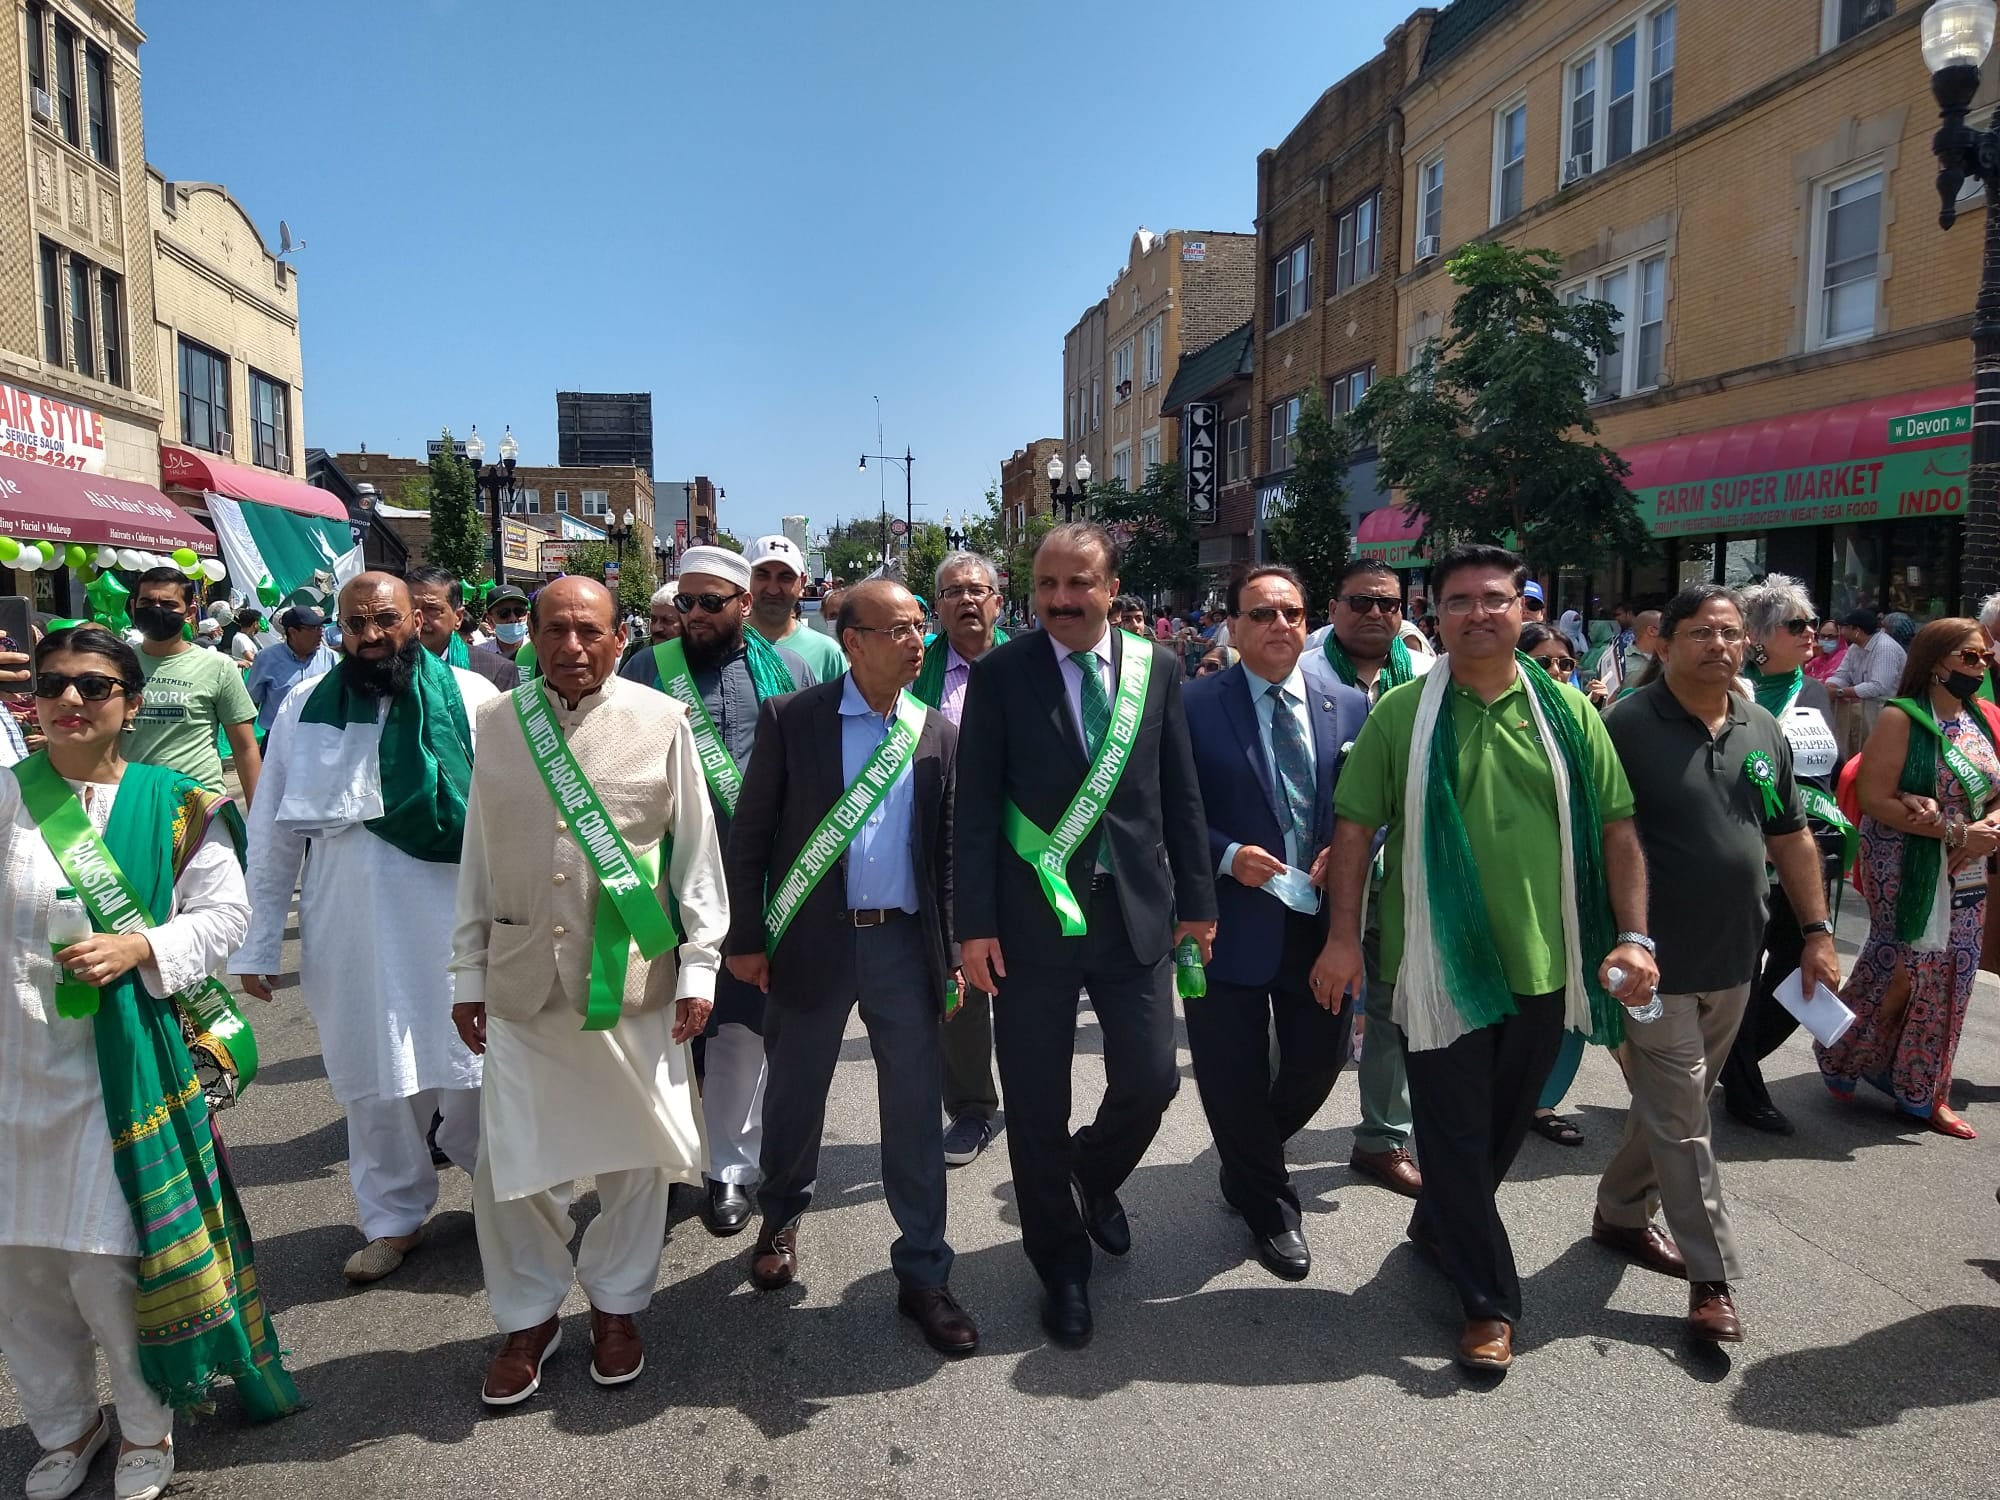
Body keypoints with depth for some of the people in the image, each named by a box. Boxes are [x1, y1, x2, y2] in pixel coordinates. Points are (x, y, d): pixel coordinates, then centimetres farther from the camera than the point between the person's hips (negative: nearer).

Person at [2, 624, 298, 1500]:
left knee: (111, 1253, 2)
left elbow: (225, 913, -1)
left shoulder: (175, 804, -1)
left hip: (122, 1063, -2)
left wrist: (139, 949, -16)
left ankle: (145, 1426, 28)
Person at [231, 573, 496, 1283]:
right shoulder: (306, 705, 5)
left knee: (468, 1070, 6)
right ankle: (393, 1218, 32)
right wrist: (259, 943, 8)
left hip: (454, 923, -2)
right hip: (348, 929, 2)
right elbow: (272, 833, 8)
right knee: (373, 1080, 12)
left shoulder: (470, 697, -3)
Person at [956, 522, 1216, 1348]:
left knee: (1150, 1080, 4)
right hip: (1032, 917, -2)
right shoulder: (999, 673, -4)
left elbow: (1181, 792, 8)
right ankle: (1061, 1264, 29)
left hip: (1136, 909, 2)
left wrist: (1196, 898, 8)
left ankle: (1095, 1174, 40)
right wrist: (976, 923, -9)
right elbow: (975, 807, -5)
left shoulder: (1155, 667, 4)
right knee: (1037, 1105, 6)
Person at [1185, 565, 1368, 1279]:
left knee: (1319, 1060, 15)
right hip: (1232, 919, -3)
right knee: (1235, 1078, 8)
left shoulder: (1349, 704, 4)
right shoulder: (1196, 706, -8)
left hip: (1323, 918, 4)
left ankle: (1248, 1164, 46)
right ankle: (1269, 1207, 34)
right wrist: (1227, 855, -18)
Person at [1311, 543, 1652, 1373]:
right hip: (1439, 965, -3)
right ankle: (1489, 1299, 23)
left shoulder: (1567, 711, 2)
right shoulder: (1401, 712, -5)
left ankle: (1437, 1228, 45)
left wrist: (1633, 936, -4)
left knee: (1504, 1126, 19)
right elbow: (1354, 826, -4)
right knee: (1455, 1135, 6)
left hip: (1542, 965, 3)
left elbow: (1616, 828, 4)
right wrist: (1343, 935, -10)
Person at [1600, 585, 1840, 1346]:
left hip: (1734, 960, 6)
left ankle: (1622, 1212, 36)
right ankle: (1713, 1279, 9)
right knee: (1682, 1121, 0)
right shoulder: (1628, 724, -12)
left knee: (1670, 1106, 18)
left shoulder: (1764, 731, 8)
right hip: (1658, 962, -6)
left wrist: (1817, 929, 11)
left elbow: (1790, 836, 15)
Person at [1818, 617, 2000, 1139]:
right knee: (1901, 973, -2)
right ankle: (1842, 1059, 21)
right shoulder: (1902, 718, -11)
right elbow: (1874, 799, -18)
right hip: (1906, 872, -6)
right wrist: (1957, 832, -19)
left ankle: (1925, 1093, 21)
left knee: (1948, 979, 9)